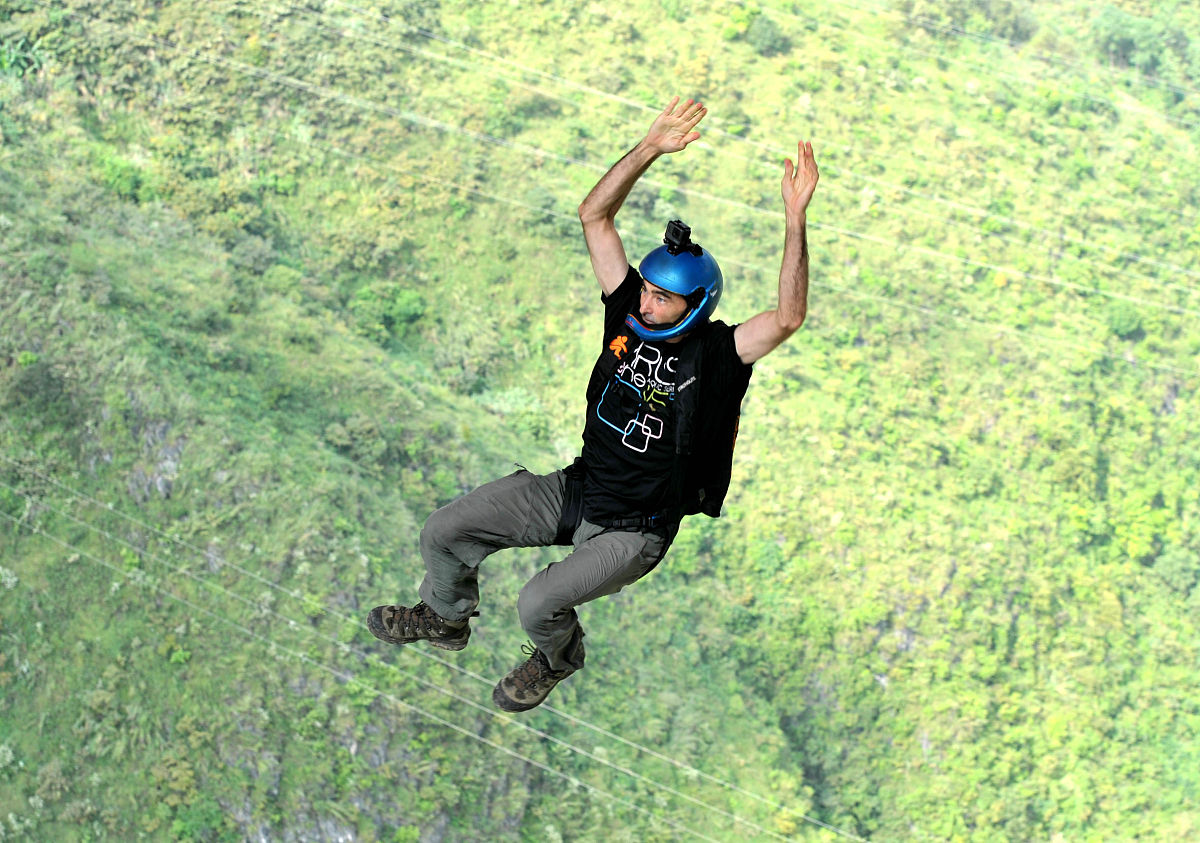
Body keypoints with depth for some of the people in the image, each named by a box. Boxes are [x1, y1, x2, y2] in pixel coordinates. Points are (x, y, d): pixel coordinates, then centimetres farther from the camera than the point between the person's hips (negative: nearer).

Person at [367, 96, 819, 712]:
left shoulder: (717, 354, -17)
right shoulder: (627, 314, -4)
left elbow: (788, 317, -35)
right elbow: (595, 215, -5)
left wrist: (794, 219, -42)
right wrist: (651, 147, -16)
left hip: (633, 528, -5)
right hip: (575, 487, 6)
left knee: (539, 605, -25)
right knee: (442, 533, 0)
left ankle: (557, 658, 13)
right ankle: (446, 617, 34)